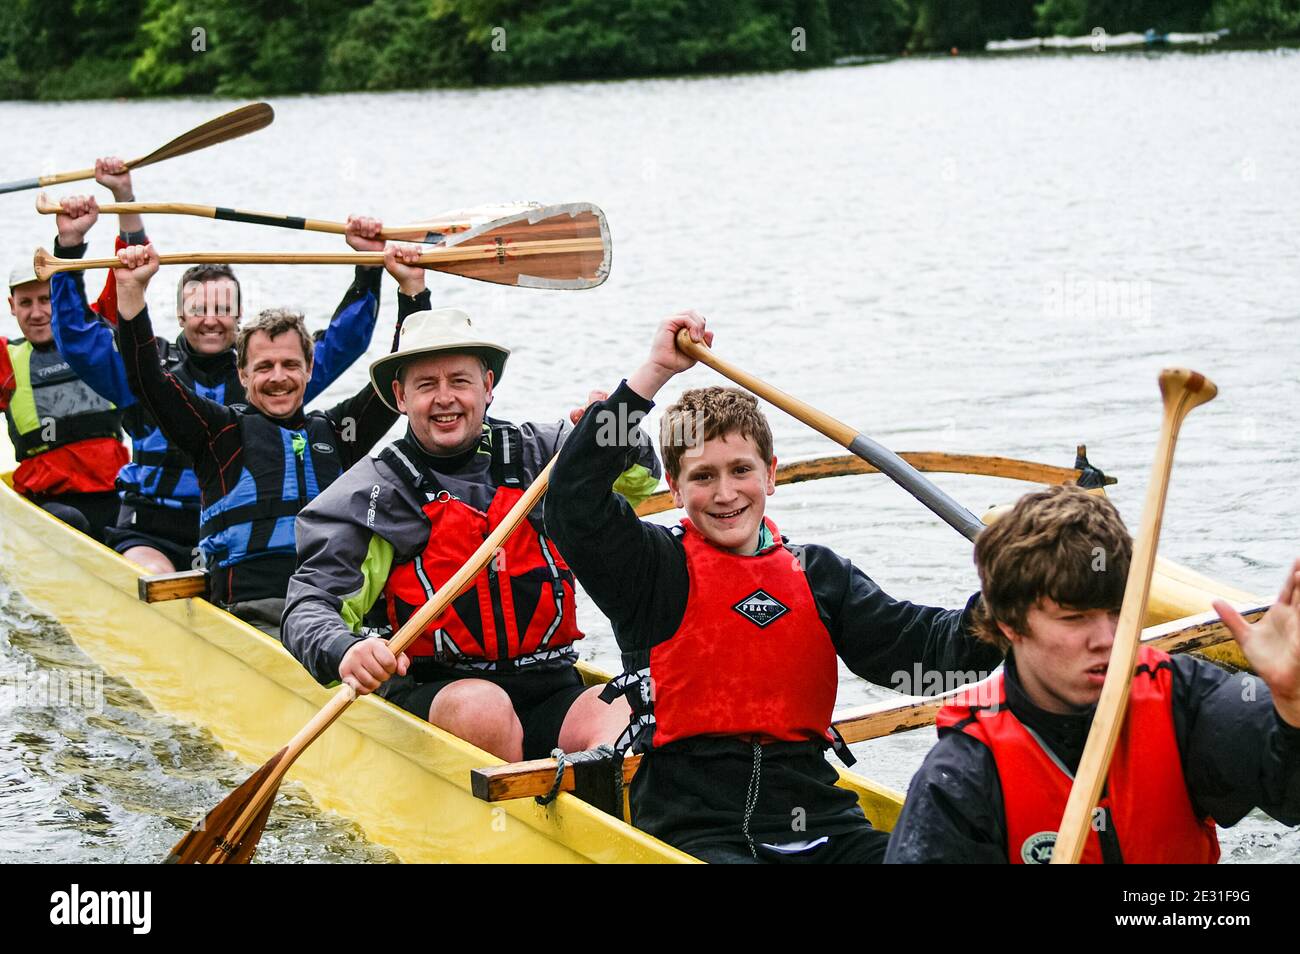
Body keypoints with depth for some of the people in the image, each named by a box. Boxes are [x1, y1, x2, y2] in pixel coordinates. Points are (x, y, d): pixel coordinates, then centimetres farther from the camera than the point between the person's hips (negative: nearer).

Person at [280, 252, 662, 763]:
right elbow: (309, 607, -5)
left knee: (623, 735, -27)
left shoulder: (535, 452, 12)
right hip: (430, 692, -2)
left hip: (550, 688, 2)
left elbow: (640, 476, 16)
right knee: (485, 708, -35)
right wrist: (347, 653, -29)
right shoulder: (371, 495, 2)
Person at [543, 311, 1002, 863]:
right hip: (695, 828, -3)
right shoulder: (655, 568, 4)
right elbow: (573, 503, -13)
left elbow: (927, 647, 7)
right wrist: (654, 373, -12)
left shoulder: (820, 574, 15)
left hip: (819, 818, 4)